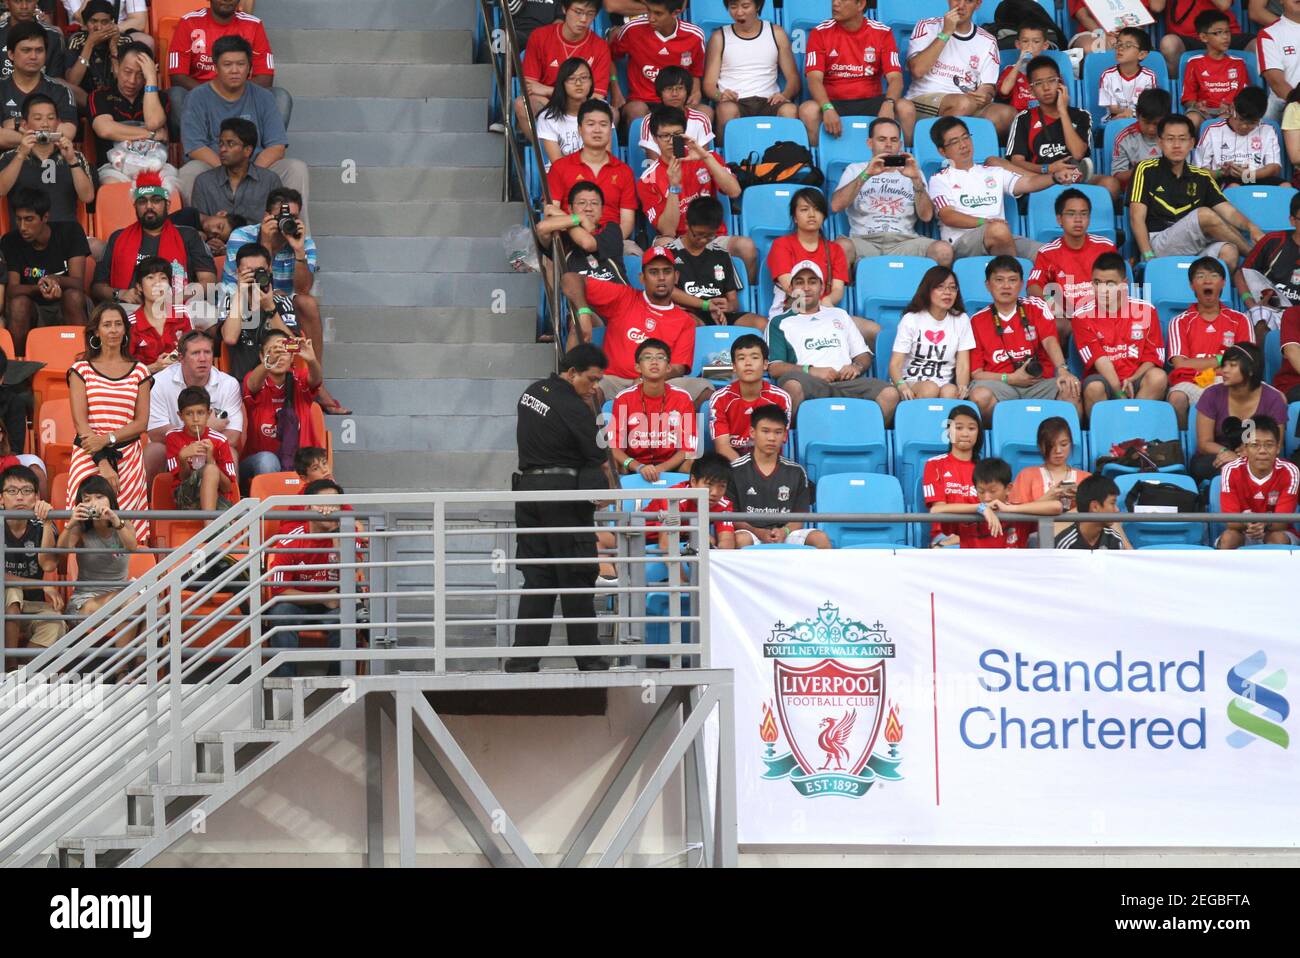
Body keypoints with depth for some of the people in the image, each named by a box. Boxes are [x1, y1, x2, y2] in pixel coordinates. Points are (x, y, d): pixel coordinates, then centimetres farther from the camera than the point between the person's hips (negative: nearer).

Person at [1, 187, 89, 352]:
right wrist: (39, 288, -35)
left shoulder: (70, 232, -8)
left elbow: (78, 283, -15)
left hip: (66, 308, -1)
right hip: (33, 313, 1)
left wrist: (55, 280, -38)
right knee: (19, 303, -32)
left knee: (73, 296, -33)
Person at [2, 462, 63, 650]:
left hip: (33, 607, 1)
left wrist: (47, 523, -24)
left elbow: (49, 565, -17)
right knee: (12, 592, -34)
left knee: (54, 623, -31)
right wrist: (42, 585, -18)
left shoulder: (41, 528, 0)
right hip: (4, 609, -1)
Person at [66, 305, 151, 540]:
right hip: (88, 457, -2)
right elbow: (80, 422, -1)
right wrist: (102, 463, -12)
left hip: (128, 457, 2)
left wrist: (108, 439, -11)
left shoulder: (139, 371, 12)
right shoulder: (81, 370, 7)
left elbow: (141, 423, 6)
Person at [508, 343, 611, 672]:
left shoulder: (532, 392, 11)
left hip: (527, 486, 7)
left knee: (536, 578, 7)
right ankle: (587, 660, 4)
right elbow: (598, 461, -8)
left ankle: (523, 659, 1)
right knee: (576, 580, 0)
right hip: (564, 493, -7)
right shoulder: (575, 410, -14)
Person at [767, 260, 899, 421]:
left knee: (890, 394, -28)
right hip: (809, 383, -3)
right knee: (793, 385, -42)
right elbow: (773, 367, 7)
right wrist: (811, 370, -8)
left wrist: (857, 367, 3)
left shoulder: (839, 315, 33)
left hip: (845, 382, 3)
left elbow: (864, 355, 29)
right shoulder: (781, 323, 21)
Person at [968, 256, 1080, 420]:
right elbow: (976, 373, 6)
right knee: (980, 395, -37)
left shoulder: (1036, 307, 13)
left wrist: (1062, 370, -26)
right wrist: (1011, 379, -9)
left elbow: (1049, 341, -5)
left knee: (1070, 390, -32)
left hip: (1040, 383, 0)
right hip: (1000, 384, 0)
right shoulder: (977, 321, 11)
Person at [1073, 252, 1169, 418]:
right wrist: (1120, 392, -20)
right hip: (1104, 381, -2)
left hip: (1137, 381, 2)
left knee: (1158, 377, -30)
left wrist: (1131, 381, -14)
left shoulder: (1145, 310, 7)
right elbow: (1100, 360, -8)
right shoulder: (1083, 316, 3)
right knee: (1094, 387, -36)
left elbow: (1153, 358, 4)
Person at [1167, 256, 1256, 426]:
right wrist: (1219, 361, 1)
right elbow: (1180, 364, 0)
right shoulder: (1181, 322, 12)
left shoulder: (1239, 321, 16)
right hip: (1190, 384, -1)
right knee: (1177, 398, -36)